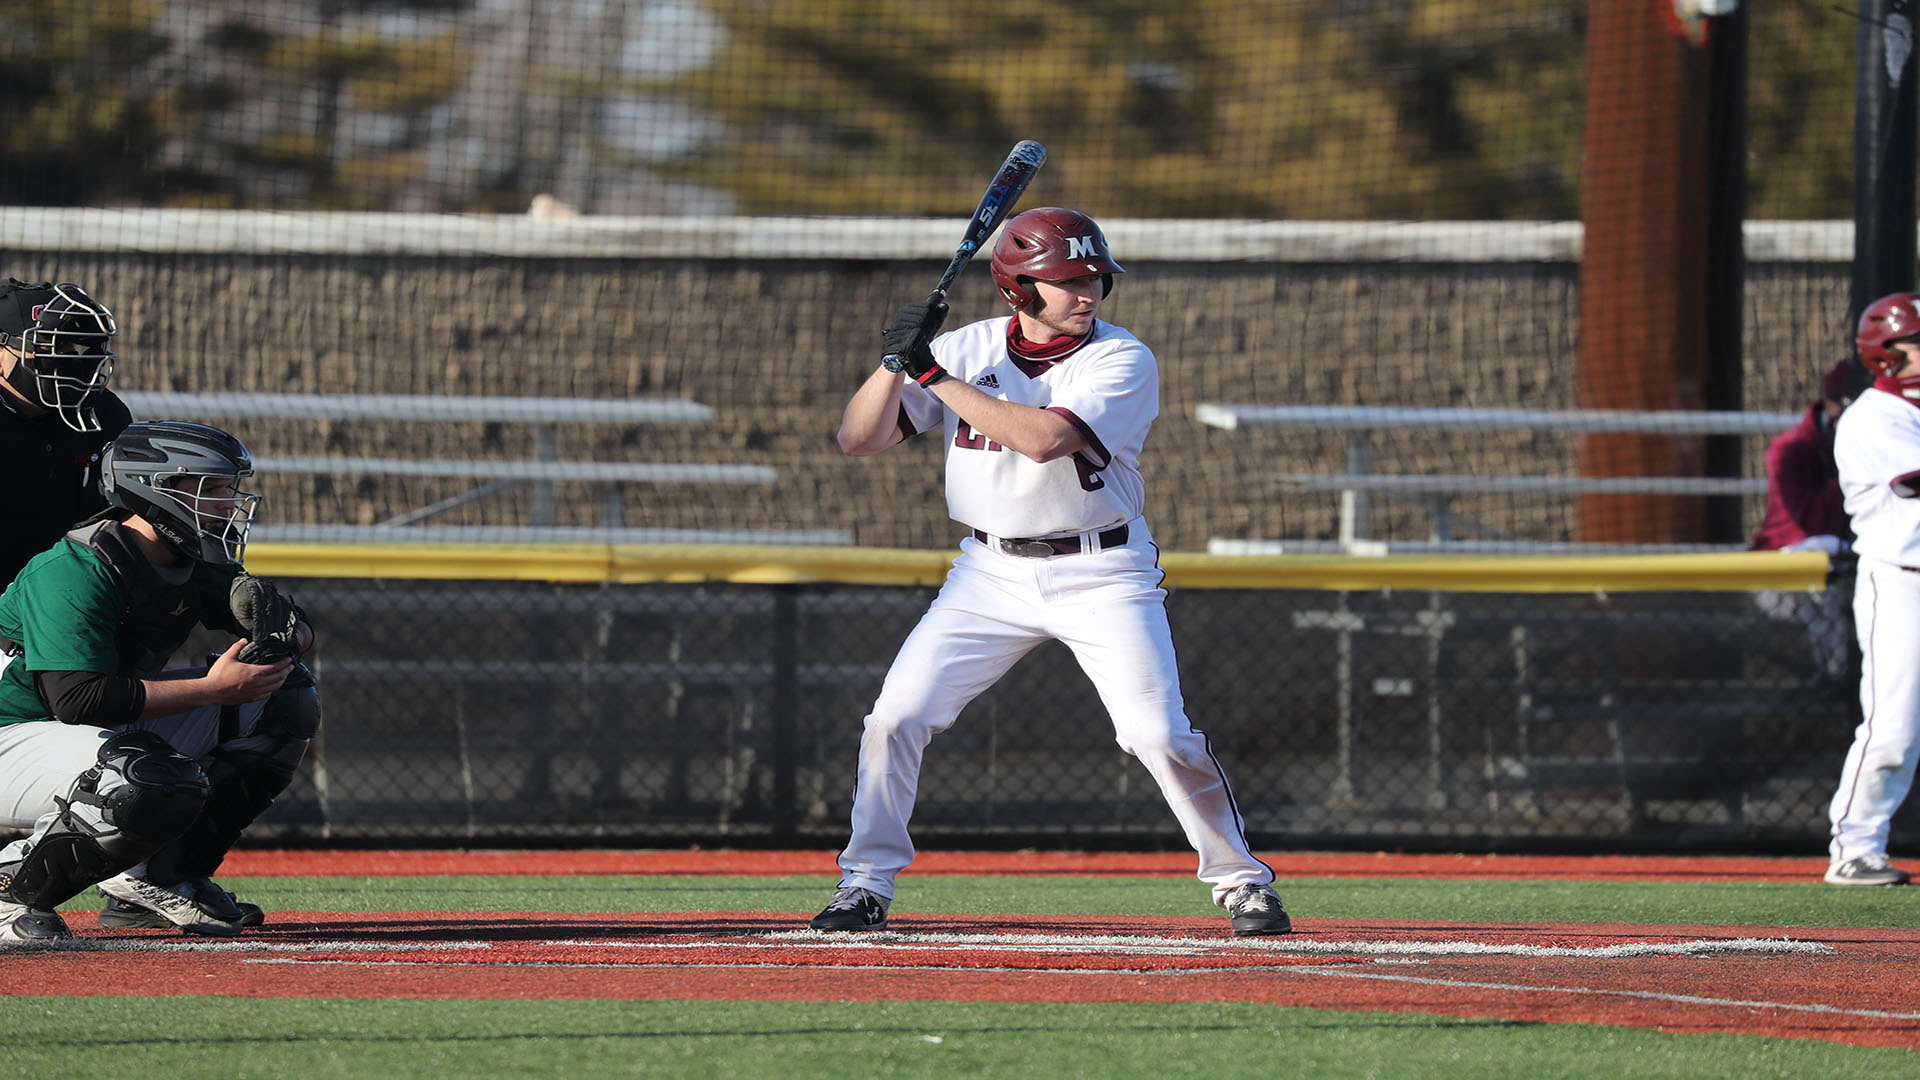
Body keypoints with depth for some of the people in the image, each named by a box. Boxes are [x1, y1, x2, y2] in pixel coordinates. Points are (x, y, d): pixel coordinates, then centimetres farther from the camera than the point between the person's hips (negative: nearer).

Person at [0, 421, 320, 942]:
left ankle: (162, 874, 5)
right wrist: (213, 688, -30)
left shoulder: (195, 567, 3)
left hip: (109, 733, 9)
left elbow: (300, 632, 11)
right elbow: (77, 700, -33)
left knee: (287, 699, 4)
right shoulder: (76, 571, -24)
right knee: (163, 783, -38)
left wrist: (284, 636, -16)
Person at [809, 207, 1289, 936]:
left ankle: (1242, 881, 4)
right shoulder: (967, 349, -1)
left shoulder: (1121, 362, -12)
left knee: (1159, 734, -12)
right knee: (896, 716, -6)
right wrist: (899, 359, -20)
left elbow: (1042, 438, -29)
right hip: (992, 572, 3)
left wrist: (935, 374, -26)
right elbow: (859, 440, -3)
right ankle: (866, 885, 8)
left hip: (1102, 573, -3)